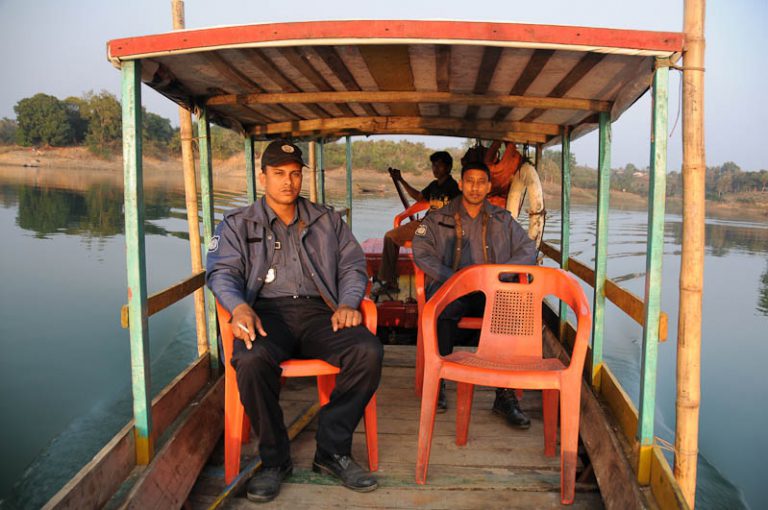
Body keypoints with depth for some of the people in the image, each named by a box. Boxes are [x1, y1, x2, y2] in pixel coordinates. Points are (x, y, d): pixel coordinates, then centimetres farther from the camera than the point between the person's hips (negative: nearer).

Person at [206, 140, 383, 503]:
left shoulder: (327, 220, 22)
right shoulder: (238, 225, 16)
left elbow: (353, 265, 16)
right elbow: (222, 272, 3)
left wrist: (347, 303, -6)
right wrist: (240, 307, -19)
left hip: (318, 311, 2)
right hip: (267, 312, -1)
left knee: (368, 351, -28)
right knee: (252, 360, -36)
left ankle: (332, 450, -11)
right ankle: (275, 459, -12)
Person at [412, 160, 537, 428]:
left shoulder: (503, 220, 17)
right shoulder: (439, 219, 12)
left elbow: (528, 250, 10)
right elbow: (421, 251, -2)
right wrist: (455, 278, -15)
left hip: (491, 290, 1)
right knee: (443, 311, -37)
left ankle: (505, 395, -23)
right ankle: (437, 383, -21)